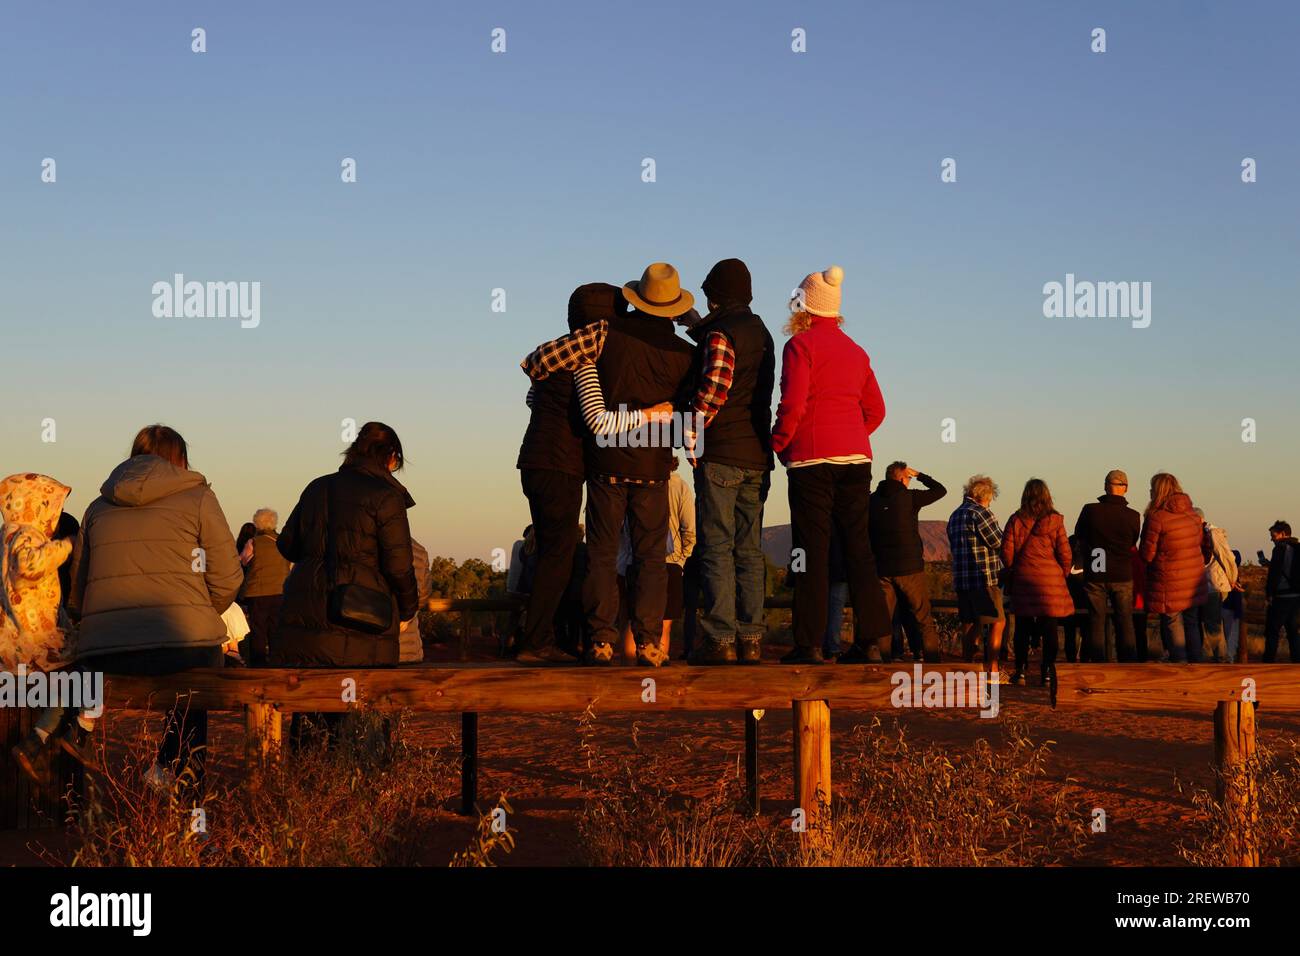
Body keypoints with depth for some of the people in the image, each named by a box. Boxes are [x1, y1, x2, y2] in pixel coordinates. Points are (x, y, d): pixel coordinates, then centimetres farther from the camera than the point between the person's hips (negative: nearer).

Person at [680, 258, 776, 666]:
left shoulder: (720, 334, -8)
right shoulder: (761, 332, 17)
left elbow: (713, 390, -18)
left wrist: (691, 436, -8)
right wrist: (696, 325, 28)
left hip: (721, 454, -7)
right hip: (757, 456, 7)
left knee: (716, 547, -6)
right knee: (749, 548, 7)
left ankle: (720, 639, -10)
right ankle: (750, 639, 5)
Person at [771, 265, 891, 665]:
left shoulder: (800, 344, -4)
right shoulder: (856, 351, 14)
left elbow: (793, 405, -13)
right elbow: (875, 409, 15)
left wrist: (778, 444, 1)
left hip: (812, 457, -6)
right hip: (856, 456, 6)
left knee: (812, 551, -4)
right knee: (858, 547, 7)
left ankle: (810, 644, -4)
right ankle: (872, 639, 4)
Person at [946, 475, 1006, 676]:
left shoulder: (954, 516, 17)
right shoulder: (979, 512, -10)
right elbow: (999, 542, -11)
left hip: (961, 578, 8)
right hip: (984, 577, -8)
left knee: (971, 625, 14)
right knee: (998, 622, -3)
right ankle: (992, 669, -8)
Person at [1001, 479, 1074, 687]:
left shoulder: (1016, 520, -2)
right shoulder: (1055, 521, -5)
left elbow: (1006, 552, -2)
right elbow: (1065, 553, -4)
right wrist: (1063, 575, 12)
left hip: (1023, 579, 1)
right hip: (1050, 579, -1)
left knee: (1022, 627, 10)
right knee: (1050, 628, 4)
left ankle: (1021, 671, 12)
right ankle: (1048, 673, 5)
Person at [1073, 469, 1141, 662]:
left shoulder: (1090, 510, -10)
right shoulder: (1133, 516, -8)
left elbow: (1078, 536, 7)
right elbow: (1133, 544, 7)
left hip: (1095, 574, -1)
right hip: (1123, 575, 1)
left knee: (1096, 621, 7)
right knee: (1125, 621, 11)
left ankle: (1097, 664, 7)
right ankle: (1129, 665, 13)